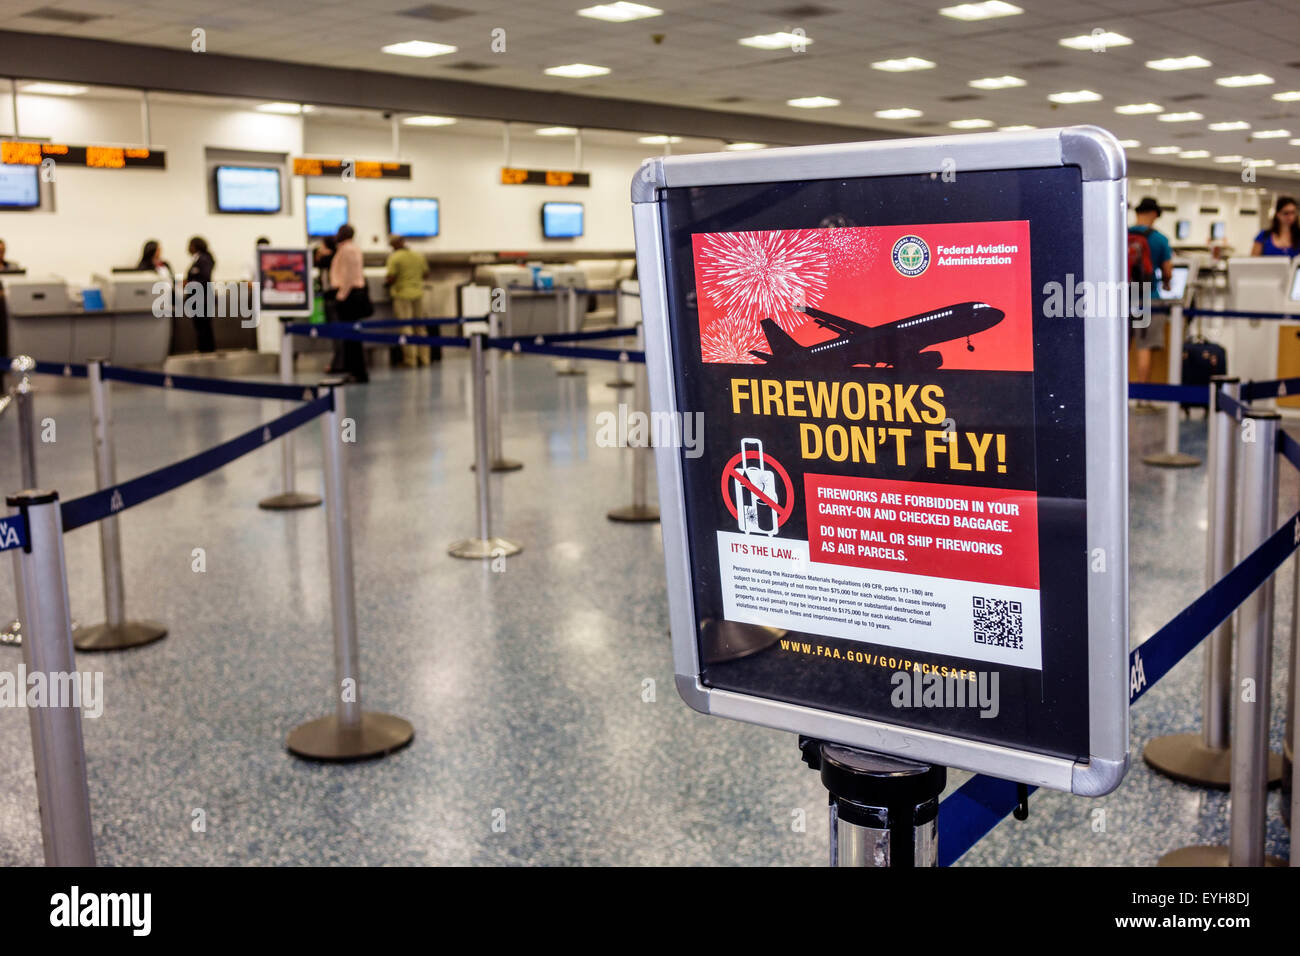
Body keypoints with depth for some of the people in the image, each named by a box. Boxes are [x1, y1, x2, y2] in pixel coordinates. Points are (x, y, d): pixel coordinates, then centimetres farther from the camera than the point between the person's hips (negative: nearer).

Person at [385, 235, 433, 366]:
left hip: (402, 294, -6)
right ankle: (424, 358, 15)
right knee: (419, 326, 14)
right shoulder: (419, 256, 7)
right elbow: (426, 273, 13)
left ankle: (410, 360, -4)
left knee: (405, 327, -2)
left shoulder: (394, 258, -11)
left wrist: (385, 282, 6)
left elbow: (391, 278, -15)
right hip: (418, 293, 6)